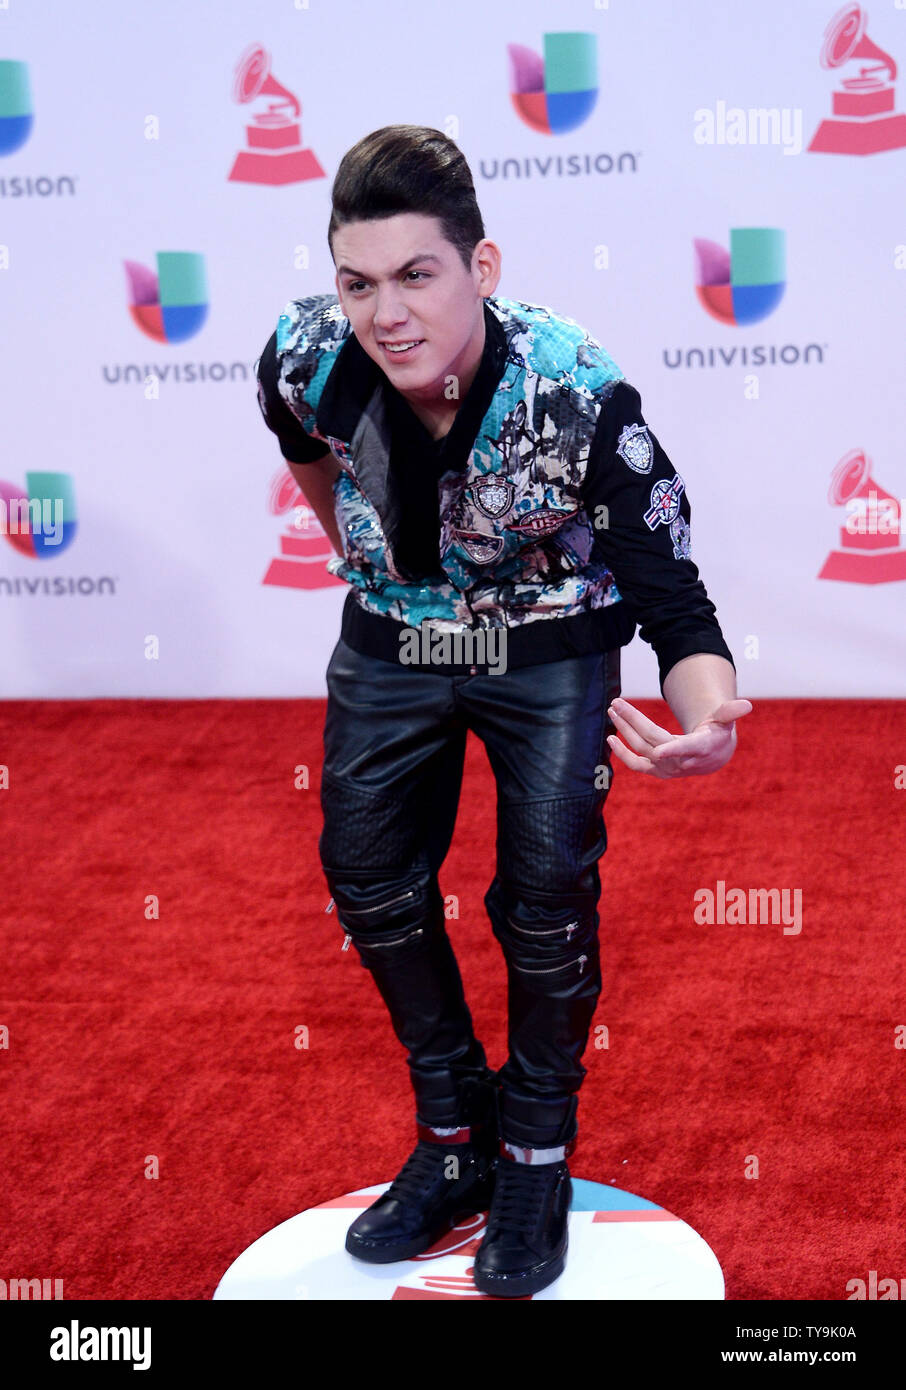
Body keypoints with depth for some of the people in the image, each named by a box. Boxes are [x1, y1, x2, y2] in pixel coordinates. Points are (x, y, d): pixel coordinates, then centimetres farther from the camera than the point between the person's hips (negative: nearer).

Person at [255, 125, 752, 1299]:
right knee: (365, 873, 5)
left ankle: (537, 1157, 16)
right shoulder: (305, 356, -25)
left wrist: (707, 717, -55)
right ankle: (455, 1138, 25)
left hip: (551, 648, -3)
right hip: (393, 641, 4)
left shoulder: (583, 399, -34)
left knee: (546, 892, -9)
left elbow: (675, 607, -34)